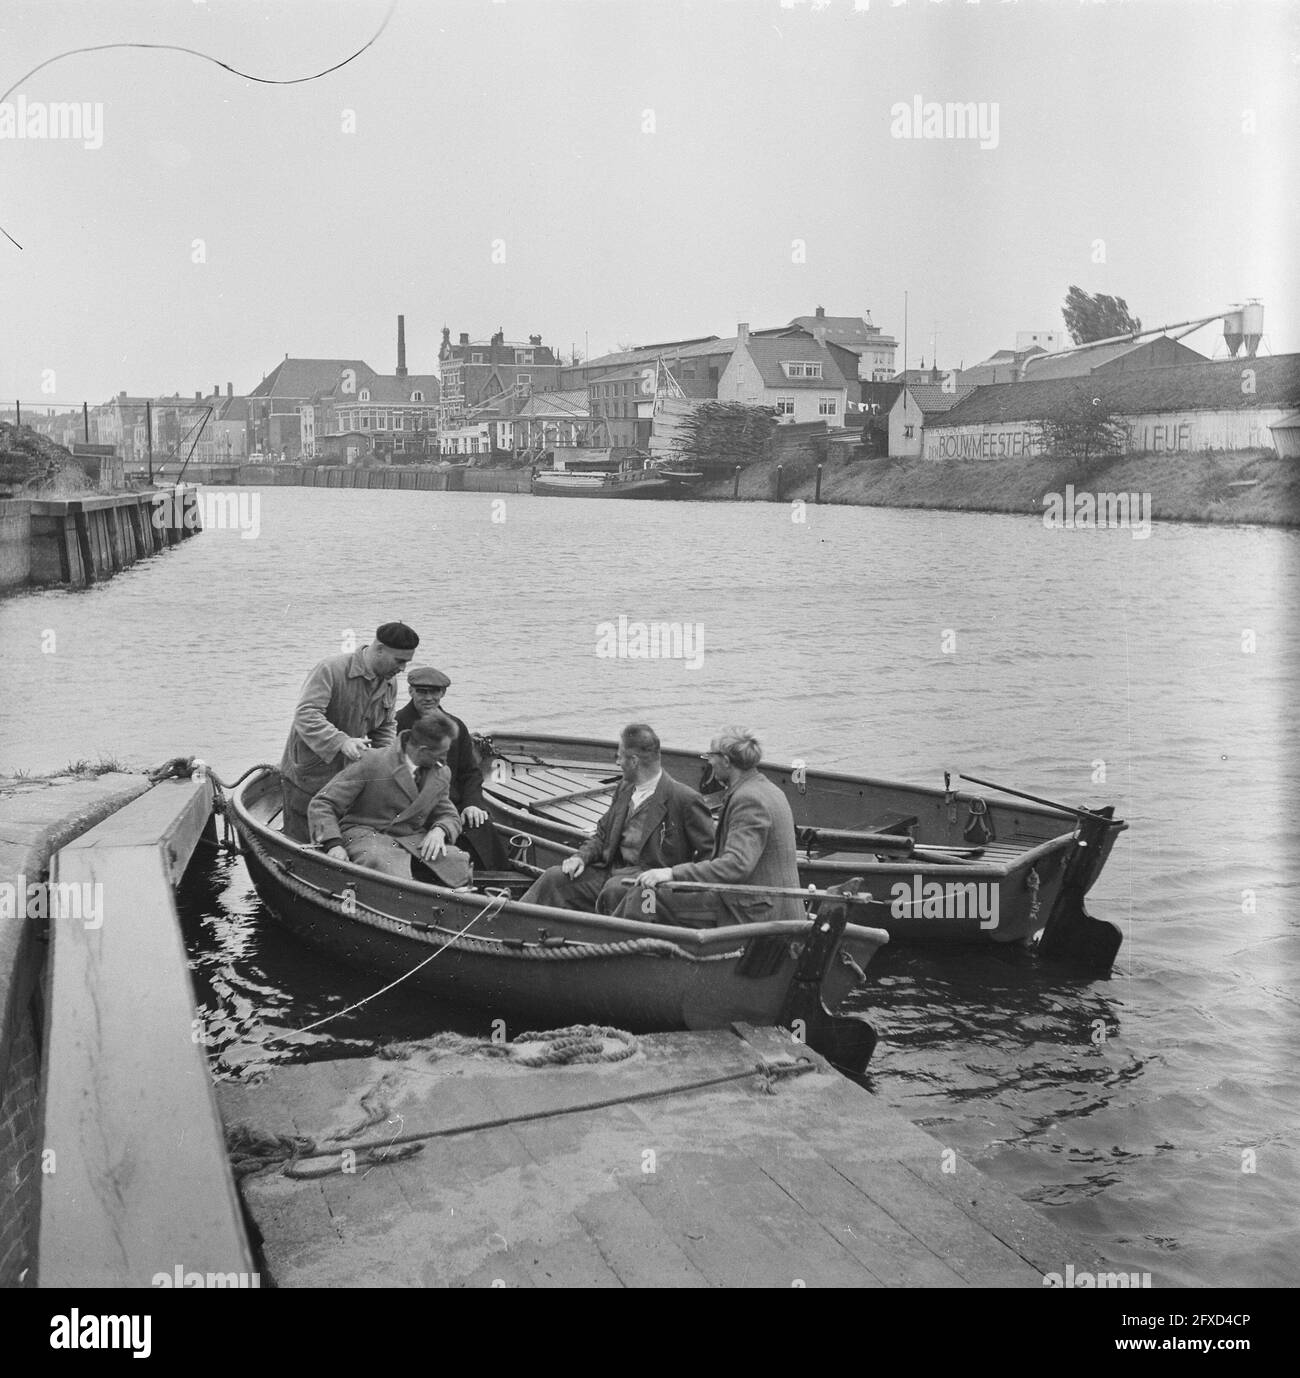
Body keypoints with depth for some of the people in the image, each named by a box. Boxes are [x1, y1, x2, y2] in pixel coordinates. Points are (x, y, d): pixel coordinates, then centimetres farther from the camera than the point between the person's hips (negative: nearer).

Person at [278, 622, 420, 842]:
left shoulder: (389, 685, 4)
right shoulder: (332, 670, -20)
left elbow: (386, 727, 14)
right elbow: (306, 715, -28)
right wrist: (341, 742, -40)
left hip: (347, 776, 6)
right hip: (308, 773, -6)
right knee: (299, 841, 3)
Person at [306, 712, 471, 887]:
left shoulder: (441, 773, 8)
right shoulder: (372, 763, -11)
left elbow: (450, 816, 16)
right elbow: (321, 805, -10)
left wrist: (439, 831, -11)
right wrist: (333, 844, -27)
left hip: (416, 839, 5)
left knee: (460, 863, -23)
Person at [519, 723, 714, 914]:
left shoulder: (685, 799, -12)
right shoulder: (624, 788, 13)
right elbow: (602, 835, 20)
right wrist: (582, 856, 0)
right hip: (611, 870, 7)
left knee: (614, 888, -37)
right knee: (555, 878, -9)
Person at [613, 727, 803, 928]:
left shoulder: (749, 799, -19)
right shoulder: (765, 789, 14)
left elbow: (737, 865, -29)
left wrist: (673, 873, -30)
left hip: (754, 912, -10)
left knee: (643, 897, -14)